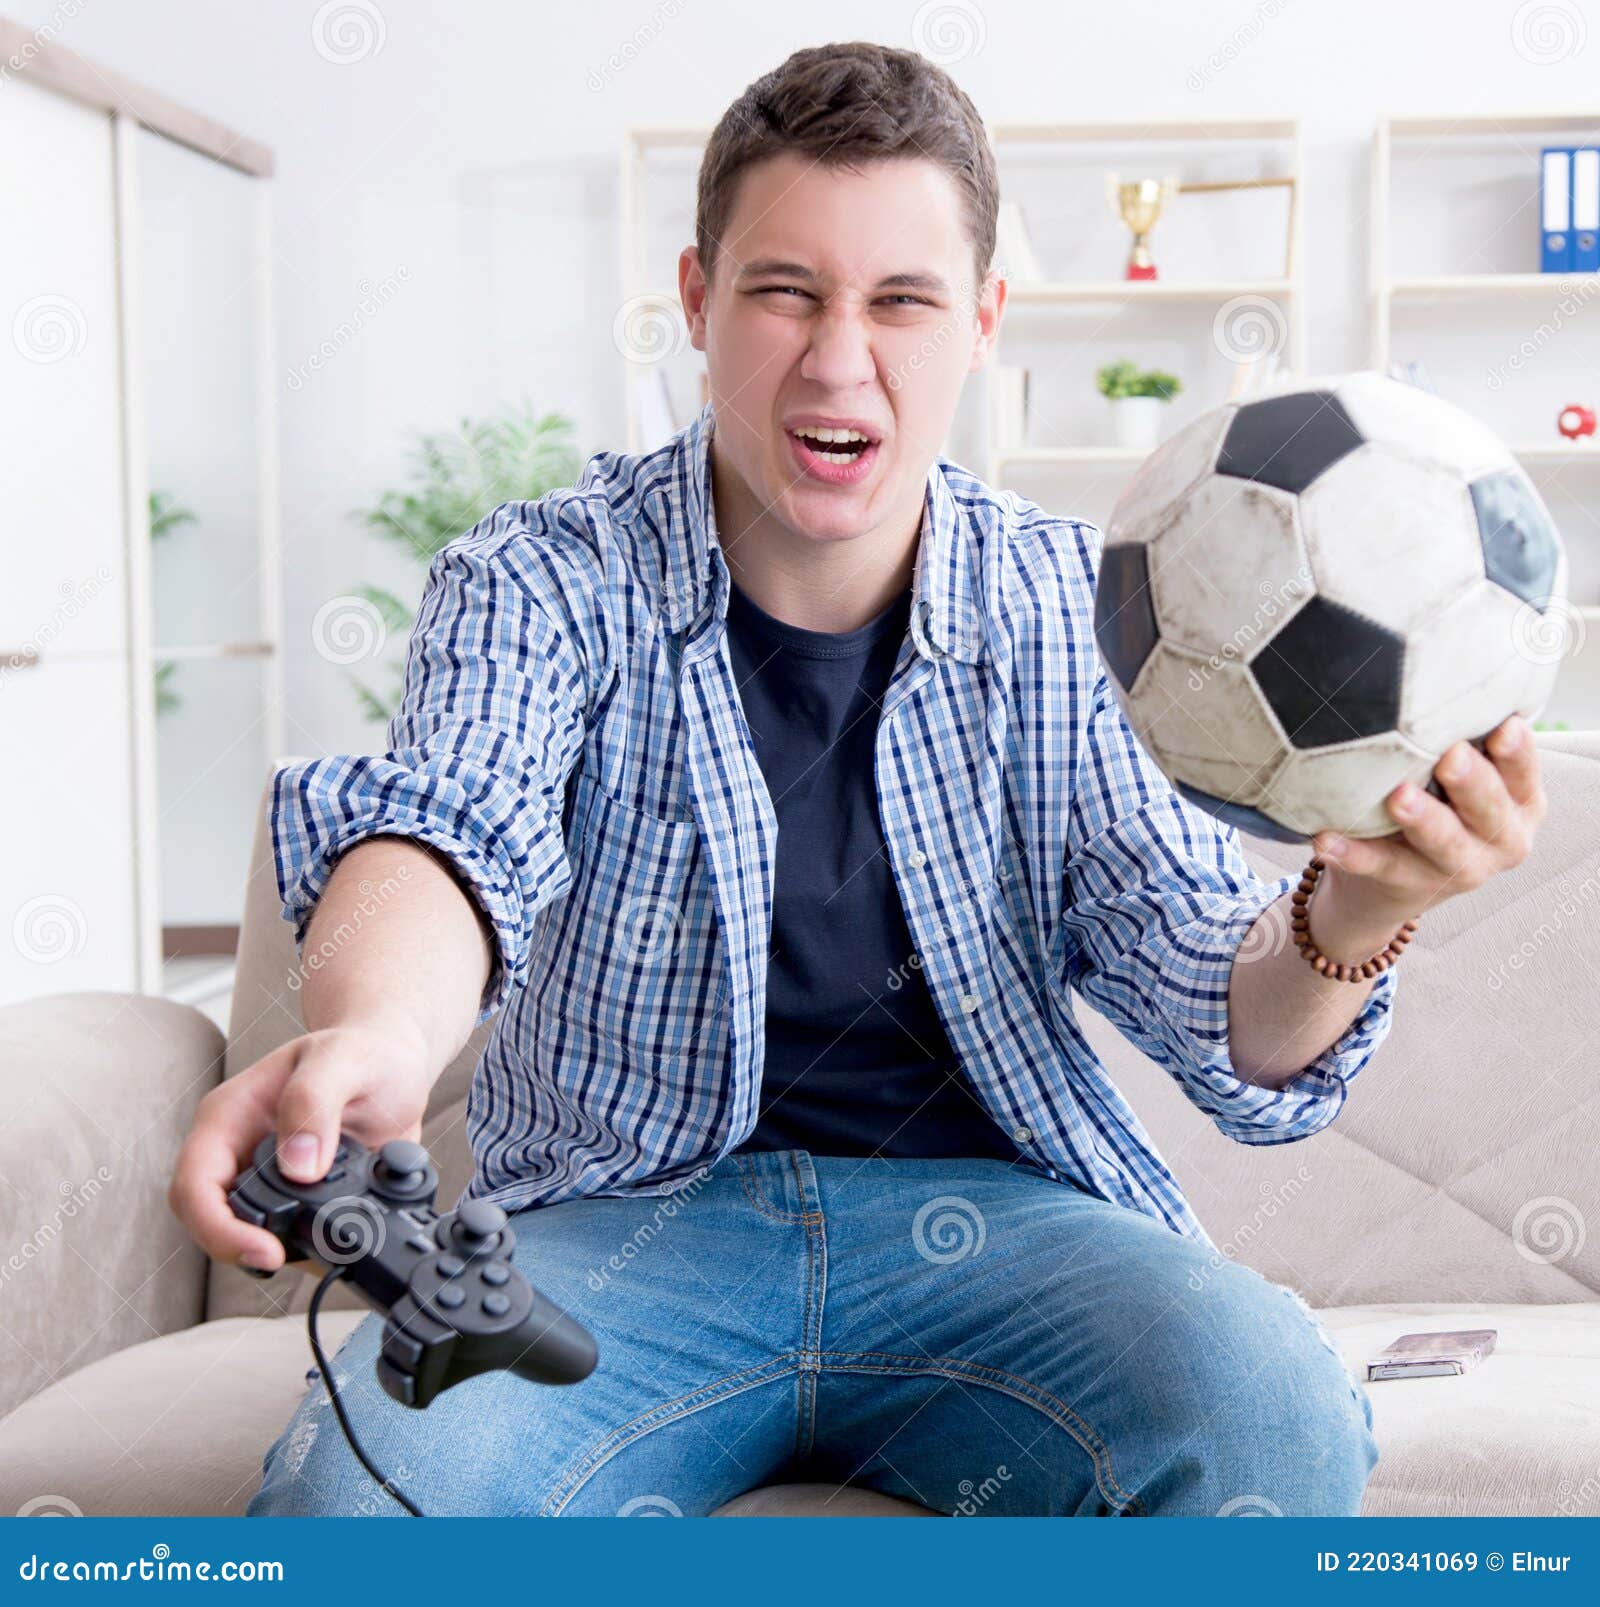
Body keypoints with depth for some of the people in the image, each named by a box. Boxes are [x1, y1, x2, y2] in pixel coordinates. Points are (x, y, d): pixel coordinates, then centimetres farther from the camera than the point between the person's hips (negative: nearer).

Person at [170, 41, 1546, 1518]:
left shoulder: (1073, 608, 1)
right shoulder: (544, 580, -3)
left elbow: (1235, 1042, -3)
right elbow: (455, 824, -25)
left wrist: (1350, 925, -27)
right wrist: (370, 1037, -49)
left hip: (997, 1209, 2)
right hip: (627, 1216, -1)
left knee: (1274, 1418, -28)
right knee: (364, 1478, -31)